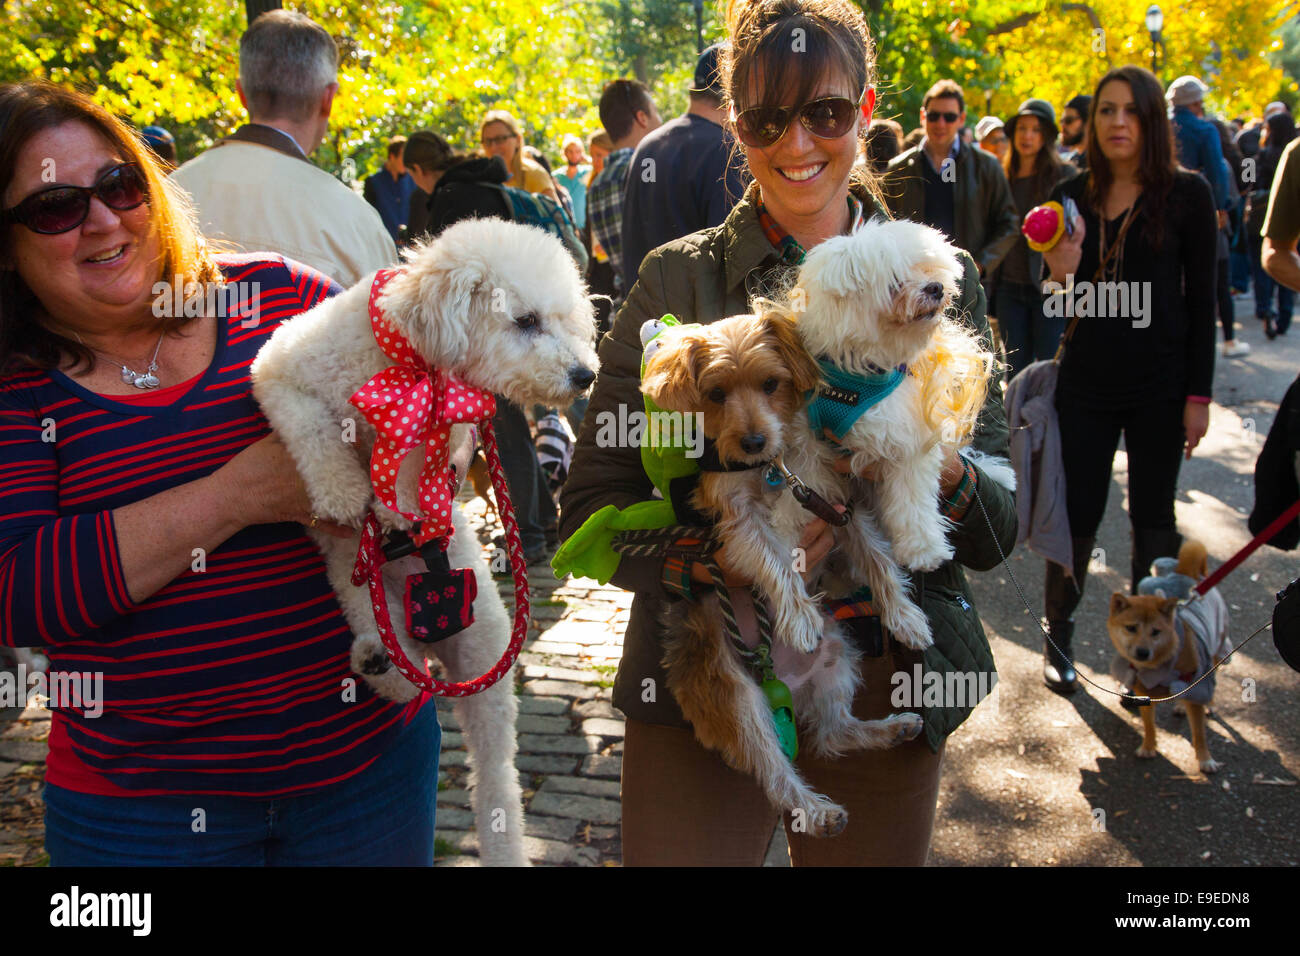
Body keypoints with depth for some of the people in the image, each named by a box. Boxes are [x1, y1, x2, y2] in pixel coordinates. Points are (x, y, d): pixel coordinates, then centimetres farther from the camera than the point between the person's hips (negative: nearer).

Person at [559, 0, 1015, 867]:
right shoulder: (679, 280, -4)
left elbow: (1001, 527, 2)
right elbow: (590, 505, -6)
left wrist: (942, 474, -21)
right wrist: (711, 555, -25)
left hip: (885, 699, 3)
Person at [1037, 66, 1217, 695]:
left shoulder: (1187, 194, -4)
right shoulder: (1071, 197, 3)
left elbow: (1201, 299, -3)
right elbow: (1064, 308, 6)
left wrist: (1199, 394, -7)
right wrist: (1061, 275, -17)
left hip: (1159, 388, -1)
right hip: (1086, 384, 2)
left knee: (1153, 519, 11)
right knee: (1076, 517, 4)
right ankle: (1058, 639, 23)